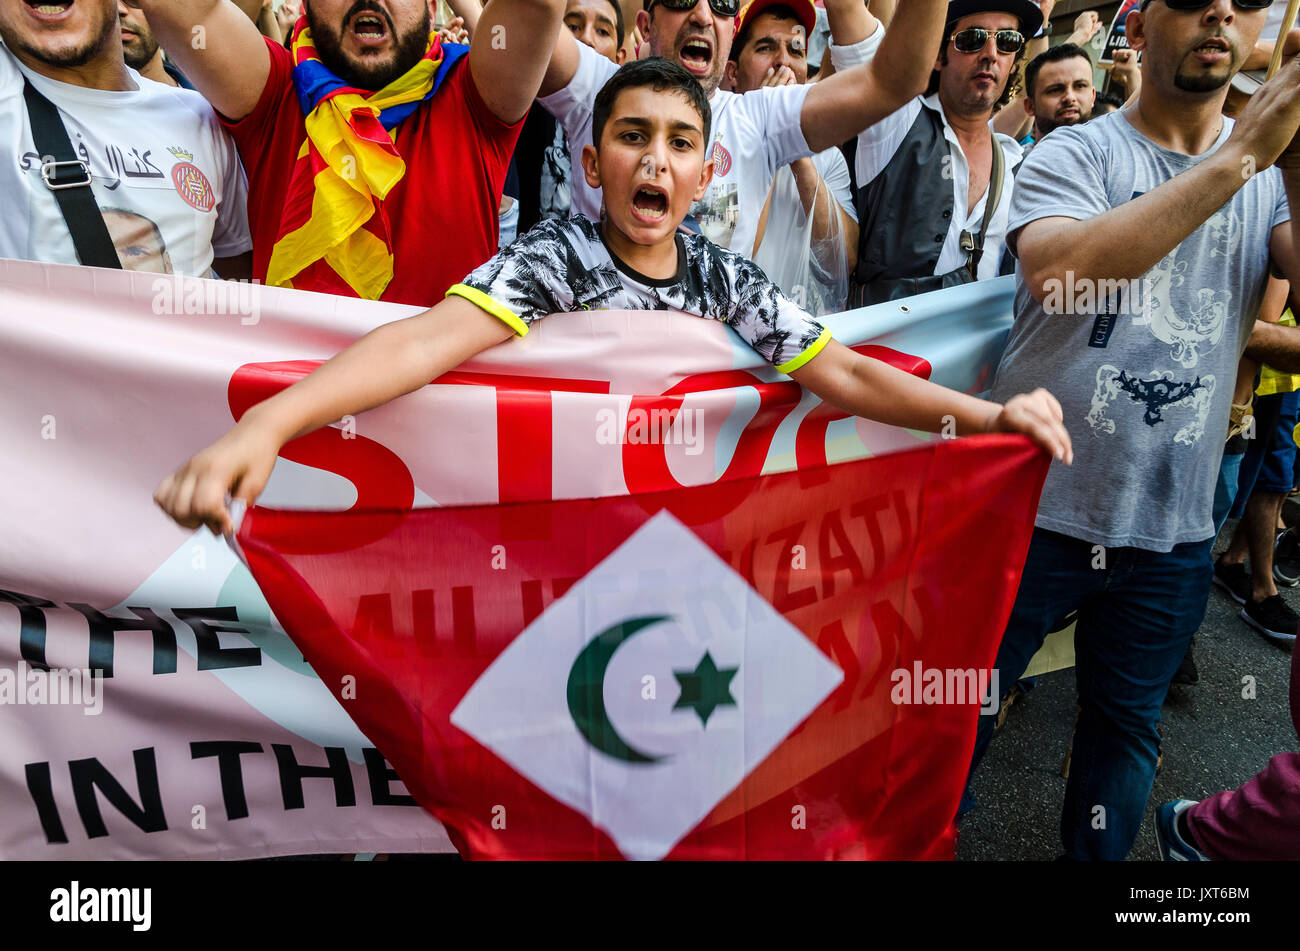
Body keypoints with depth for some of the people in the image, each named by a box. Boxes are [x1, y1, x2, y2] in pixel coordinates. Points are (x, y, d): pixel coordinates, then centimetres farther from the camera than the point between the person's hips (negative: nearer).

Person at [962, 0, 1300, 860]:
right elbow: (1056, 273, -28)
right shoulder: (1077, 154, -6)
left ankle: (1096, 856, 43)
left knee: (1128, 724, 20)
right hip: (1036, 503, -4)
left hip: (1174, 526, 4)